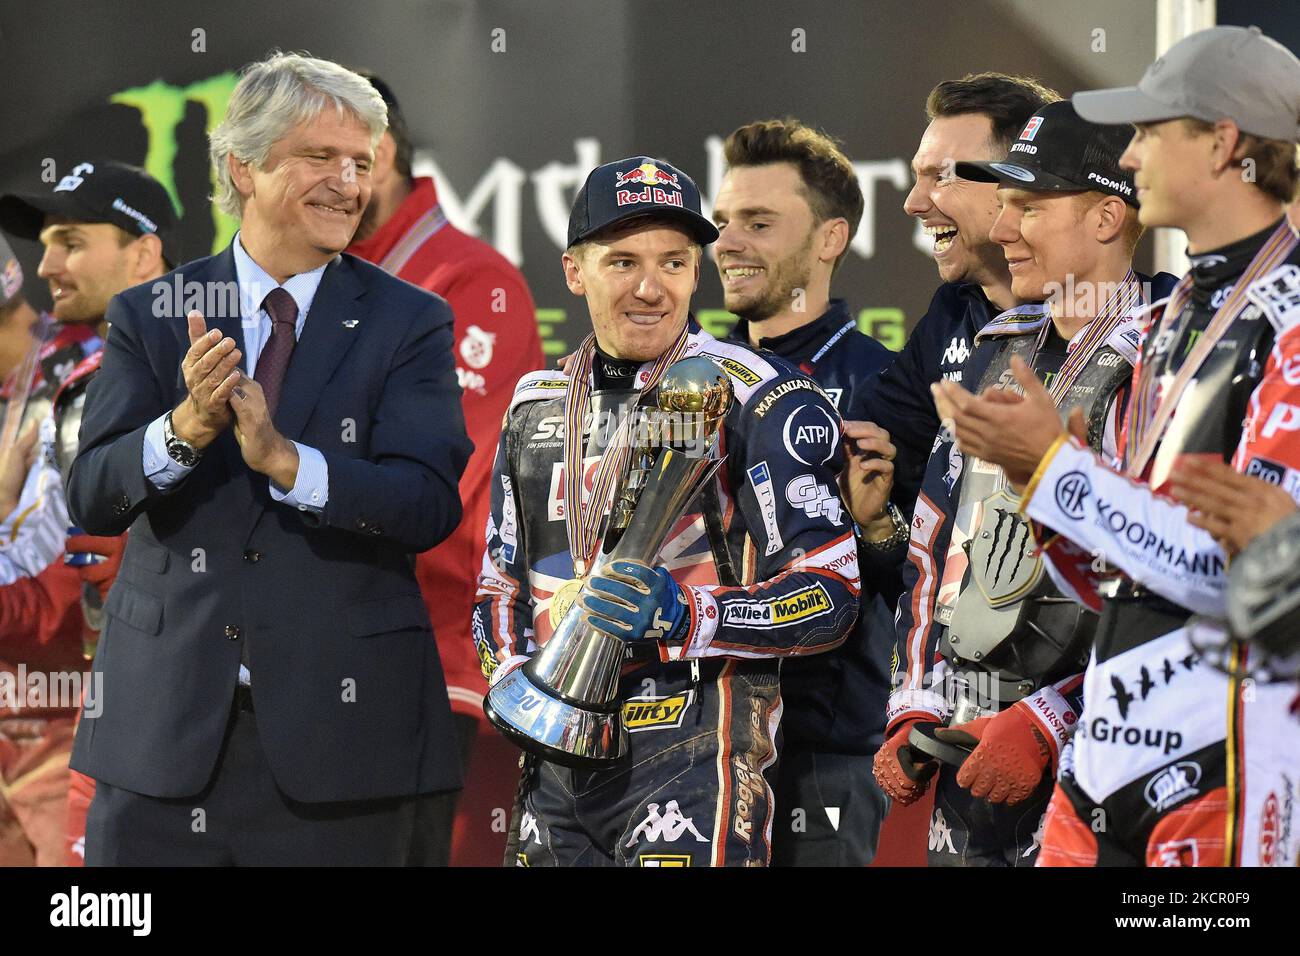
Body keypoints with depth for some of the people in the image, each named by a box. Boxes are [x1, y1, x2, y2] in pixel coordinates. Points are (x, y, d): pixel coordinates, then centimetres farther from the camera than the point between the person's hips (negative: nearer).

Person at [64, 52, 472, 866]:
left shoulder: (409, 325, 2)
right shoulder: (152, 317, 6)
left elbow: (431, 505, -11)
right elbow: (91, 498, -4)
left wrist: (286, 461, -26)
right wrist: (185, 429, -24)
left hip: (335, 735, -1)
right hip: (165, 727, 1)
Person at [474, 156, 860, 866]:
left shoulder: (756, 398, -6)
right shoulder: (537, 406, 13)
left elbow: (829, 597, -10)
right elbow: (500, 586, 21)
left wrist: (679, 615, -23)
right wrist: (512, 681, 0)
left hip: (694, 756, -6)